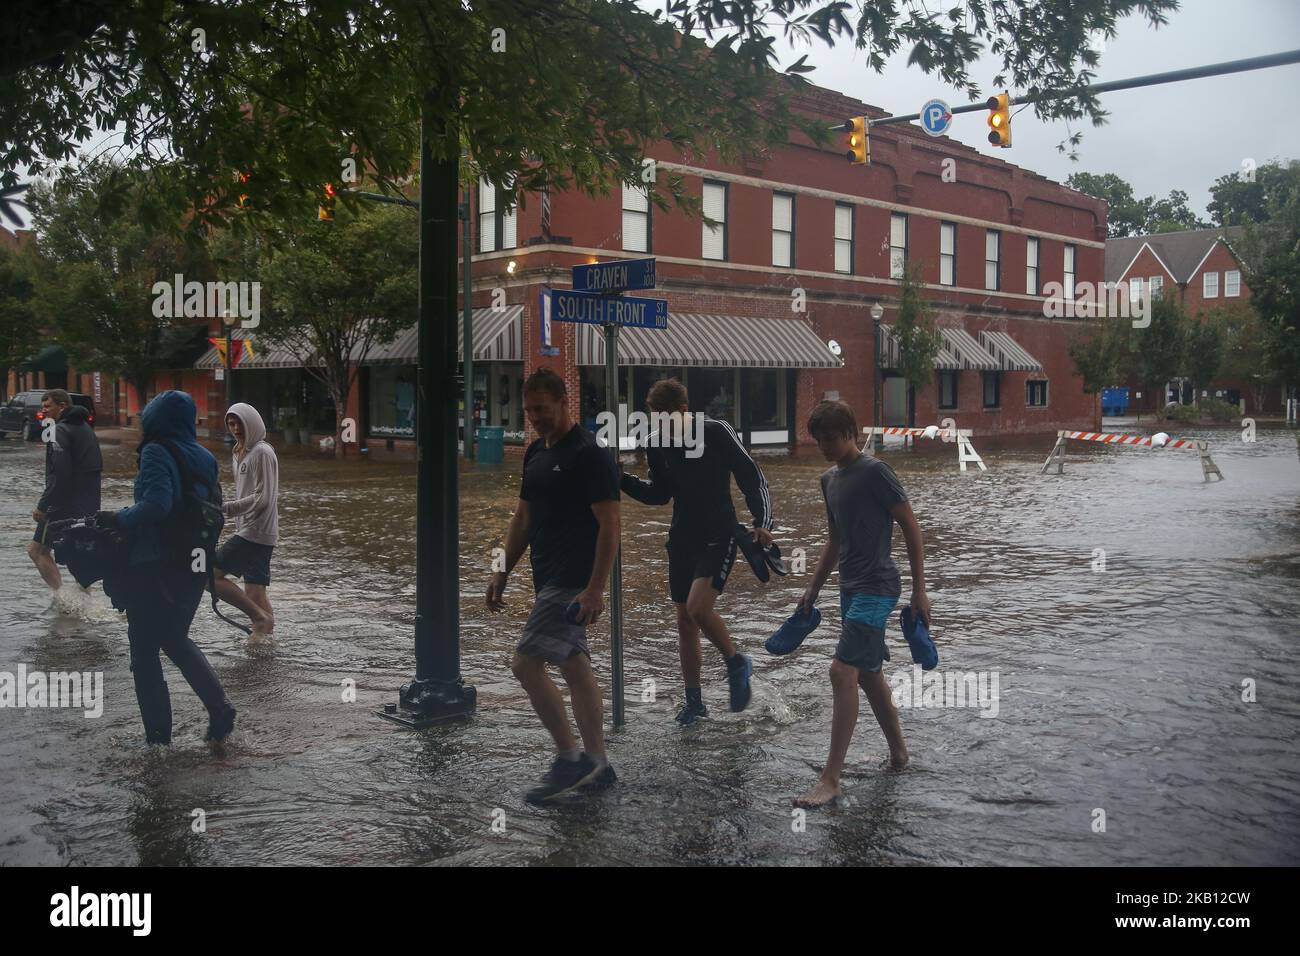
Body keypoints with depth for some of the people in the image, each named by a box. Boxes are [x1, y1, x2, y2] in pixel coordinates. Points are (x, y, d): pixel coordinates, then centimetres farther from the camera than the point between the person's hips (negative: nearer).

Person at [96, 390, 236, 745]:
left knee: (144, 650, 6)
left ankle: (158, 738, 10)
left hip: (156, 569, -7)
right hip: (195, 567, 7)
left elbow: (156, 505, -26)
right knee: (175, 639, 24)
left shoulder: (157, 452, -13)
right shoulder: (204, 457, 8)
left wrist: (118, 519, -12)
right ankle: (220, 709, 14)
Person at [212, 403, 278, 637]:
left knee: (211, 575, -12)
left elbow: (263, 499, -18)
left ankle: (261, 618, -10)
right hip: (247, 530, 9)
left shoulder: (262, 452, -11)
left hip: (256, 532, -9)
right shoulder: (239, 453, 17)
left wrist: (226, 507, -18)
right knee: (254, 595, 8)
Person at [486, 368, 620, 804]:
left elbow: (609, 524, -18)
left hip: (574, 582, -9)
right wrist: (503, 572, 15)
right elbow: (523, 518, 20)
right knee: (575, 667, 12)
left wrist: (595, 589, -23)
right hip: (549, 579, 9)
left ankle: (568, 758, -1)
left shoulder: (590, 453, -15)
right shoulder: (536, 452, 13)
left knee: (526, 662, -13)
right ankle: (595, 765, 21)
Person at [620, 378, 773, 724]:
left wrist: (762, 521, -18)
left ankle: (736, 663, 6)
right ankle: (694, 701, 21)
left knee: (698, 608, -22)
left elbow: (752, 477, -8)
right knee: (684, 621, 8)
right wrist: (622, 479, -1)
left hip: (718, 536, -6)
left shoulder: (717, 432, -12)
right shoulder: (657, 445, 2)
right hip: (682, 539, 6)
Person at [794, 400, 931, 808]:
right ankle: (898, 754, 32)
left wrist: (919, 590, -12)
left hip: (876, 587, -9)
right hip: (850, 587, 9)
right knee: (868, 674, 15)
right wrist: (813, 590, 20)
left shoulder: (874, 471, -12)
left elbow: (911, 526, -11)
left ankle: (831, 780, -13)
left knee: (842, 671, -16)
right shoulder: (829, 480, 12)